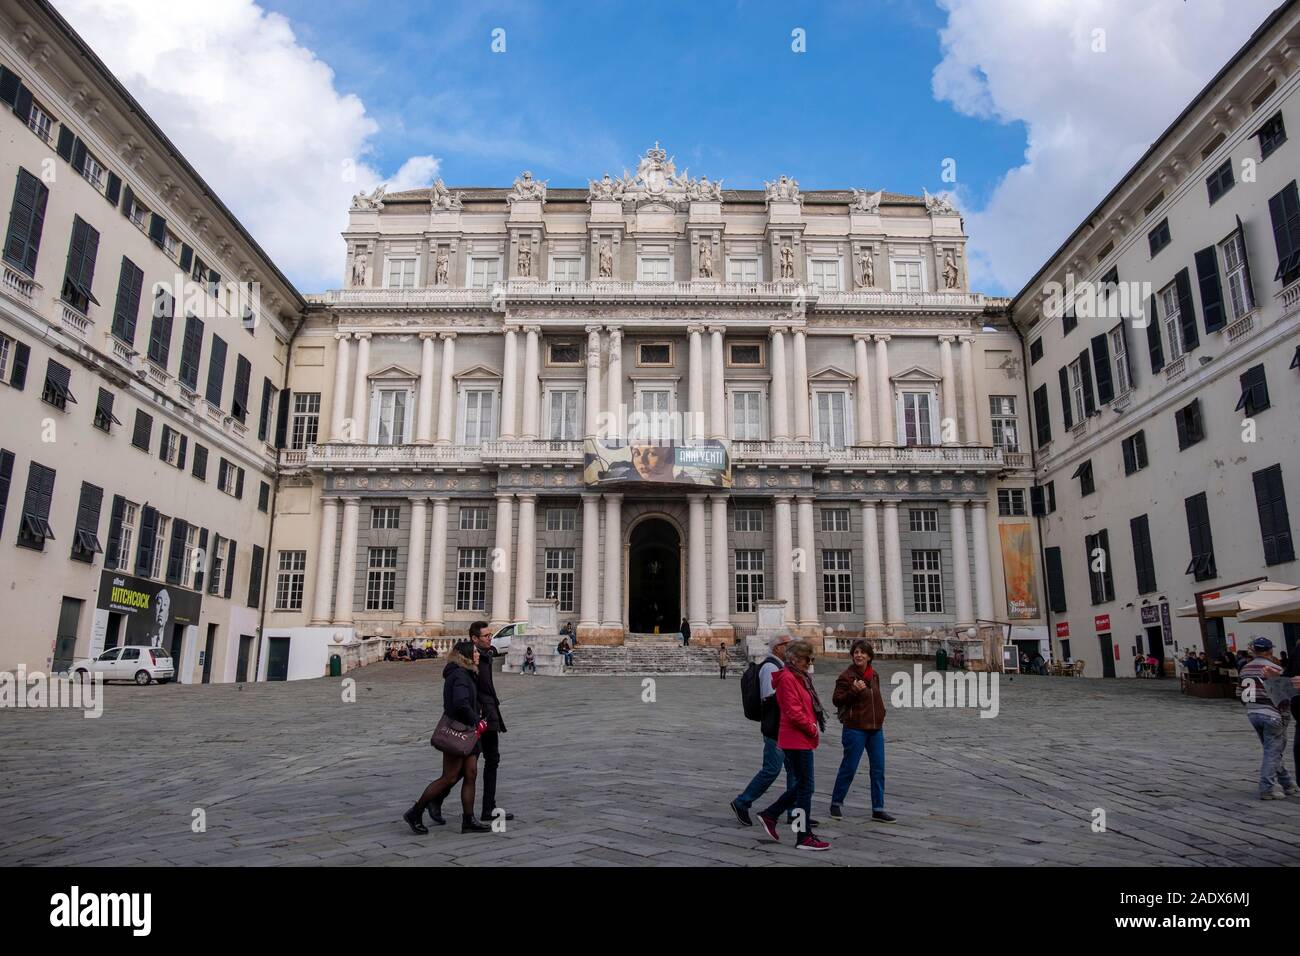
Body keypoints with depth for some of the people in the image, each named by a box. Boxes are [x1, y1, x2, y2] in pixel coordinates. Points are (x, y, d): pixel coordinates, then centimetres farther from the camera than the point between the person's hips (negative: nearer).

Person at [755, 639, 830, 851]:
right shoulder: (787, 678, -16)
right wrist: (813, 729, -10)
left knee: (800, 784, 15)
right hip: (797, 740, -10)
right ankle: (805, 837, 8)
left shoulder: (799, 678, 15)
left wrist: (813, 726, 6)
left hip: (801, 739, 10)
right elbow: (793, 712, -21)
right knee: (806, 786, -2)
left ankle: (769, 815, 23)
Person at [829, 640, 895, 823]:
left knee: (878, 770, 7)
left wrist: (880, 713, 12)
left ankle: (878, 809, 16)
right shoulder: (846, 676, -11)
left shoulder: (874, 675, 8)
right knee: (849, 768, 2)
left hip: (876, 729, 6)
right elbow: (836, 699, -13)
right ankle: (836, 804, 19)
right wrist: (854, 690, -25)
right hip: (855, 729, -6)